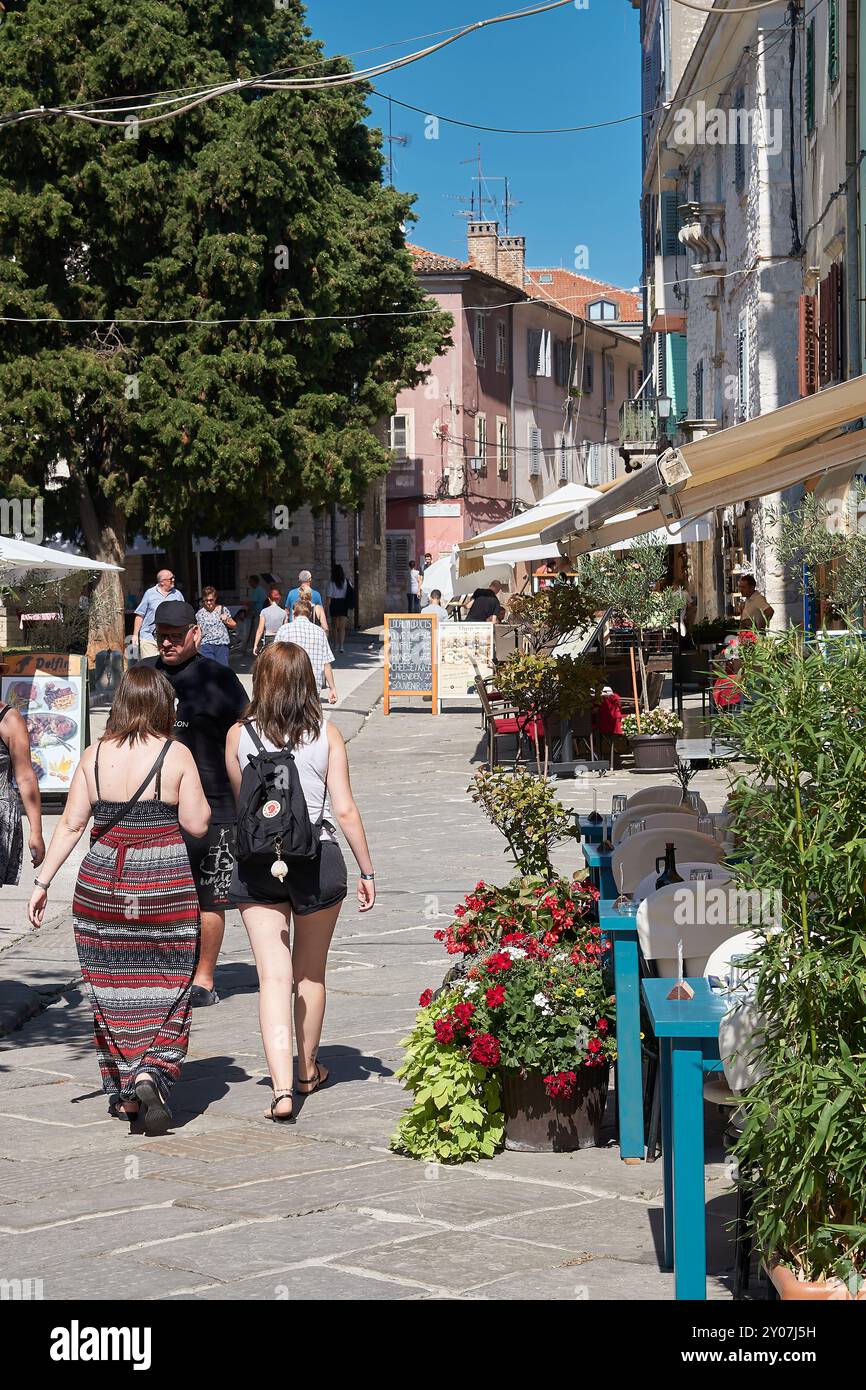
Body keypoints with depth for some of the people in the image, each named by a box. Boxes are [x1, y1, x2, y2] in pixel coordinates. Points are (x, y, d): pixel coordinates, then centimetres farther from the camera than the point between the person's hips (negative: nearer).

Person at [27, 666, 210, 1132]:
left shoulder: (95, 755, 1)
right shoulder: (177, 755, -7)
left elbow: (71, 824, -1)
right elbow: (196, 824, -6)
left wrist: (43, 881, 4)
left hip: (101, 884, 3)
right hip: (165, 885, -2)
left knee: (112, 990, 12)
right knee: (165, 990, 5)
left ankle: (123, 1093, 15)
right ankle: (150, 1075, -14)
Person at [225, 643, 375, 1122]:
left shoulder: (239, 735, -1)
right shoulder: (326, 735, -4)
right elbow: (345, 810, -5)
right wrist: (367, 871, 2)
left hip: (257, 864, 0)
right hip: (318, 860, 0)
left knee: (274, 977, -2)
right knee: (311, 974, 18)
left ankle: (282, 1089, -15)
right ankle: (308, 1070, 35)